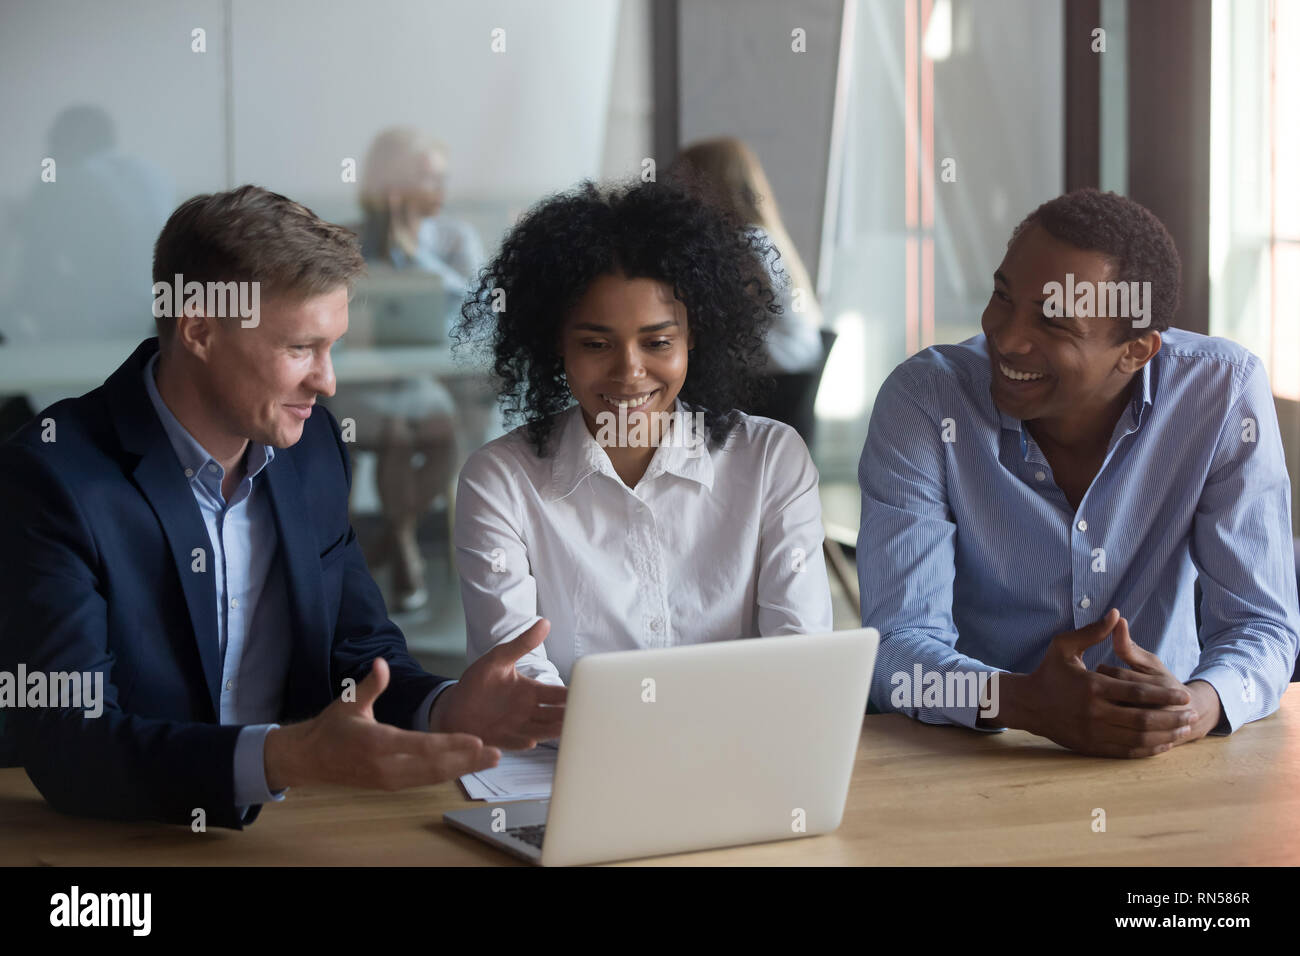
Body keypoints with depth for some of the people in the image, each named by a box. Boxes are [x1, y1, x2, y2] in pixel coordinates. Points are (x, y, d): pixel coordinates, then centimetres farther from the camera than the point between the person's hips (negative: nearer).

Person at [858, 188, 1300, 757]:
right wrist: (1028, 704, -35)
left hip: (1160, 767, 2)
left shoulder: (1225, 395, -9)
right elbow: (900, 643, -16)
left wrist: (1194, 709, -30)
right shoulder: (923, 401, -12)